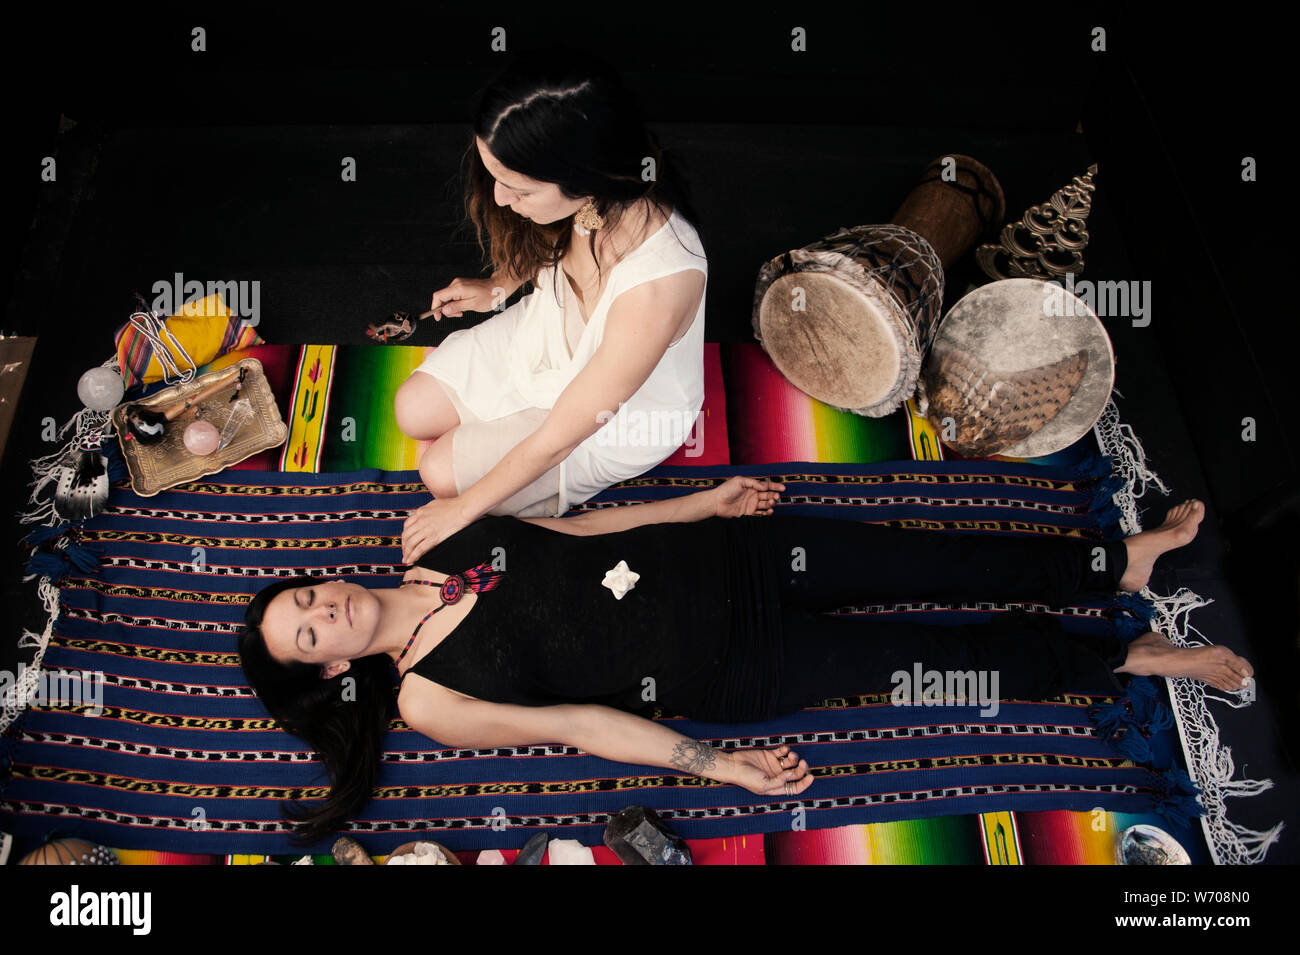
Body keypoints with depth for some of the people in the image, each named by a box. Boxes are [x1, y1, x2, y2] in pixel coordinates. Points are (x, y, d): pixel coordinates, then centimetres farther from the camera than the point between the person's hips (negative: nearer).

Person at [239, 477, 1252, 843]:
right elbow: (567, 721, -11)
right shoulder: (426, 699, -7)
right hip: (726, 671, -4)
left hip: (717, 559, 4)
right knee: (948, 655, -1)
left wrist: (700, 503, 11)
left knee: (930, 561, 4)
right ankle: (1132, 659, 19)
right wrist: (715, 763, -13)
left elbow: (574, 528, 10)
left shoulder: (441, 541, 4)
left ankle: (1124, 558, 24)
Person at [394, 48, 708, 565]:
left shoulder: (657, 284, -45)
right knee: (413, 411, 2)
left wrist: (461, 509, -19)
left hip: (617, 412, -6)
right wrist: (498, 287, 7)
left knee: (443, 473, -4)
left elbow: (556, 440, -30)